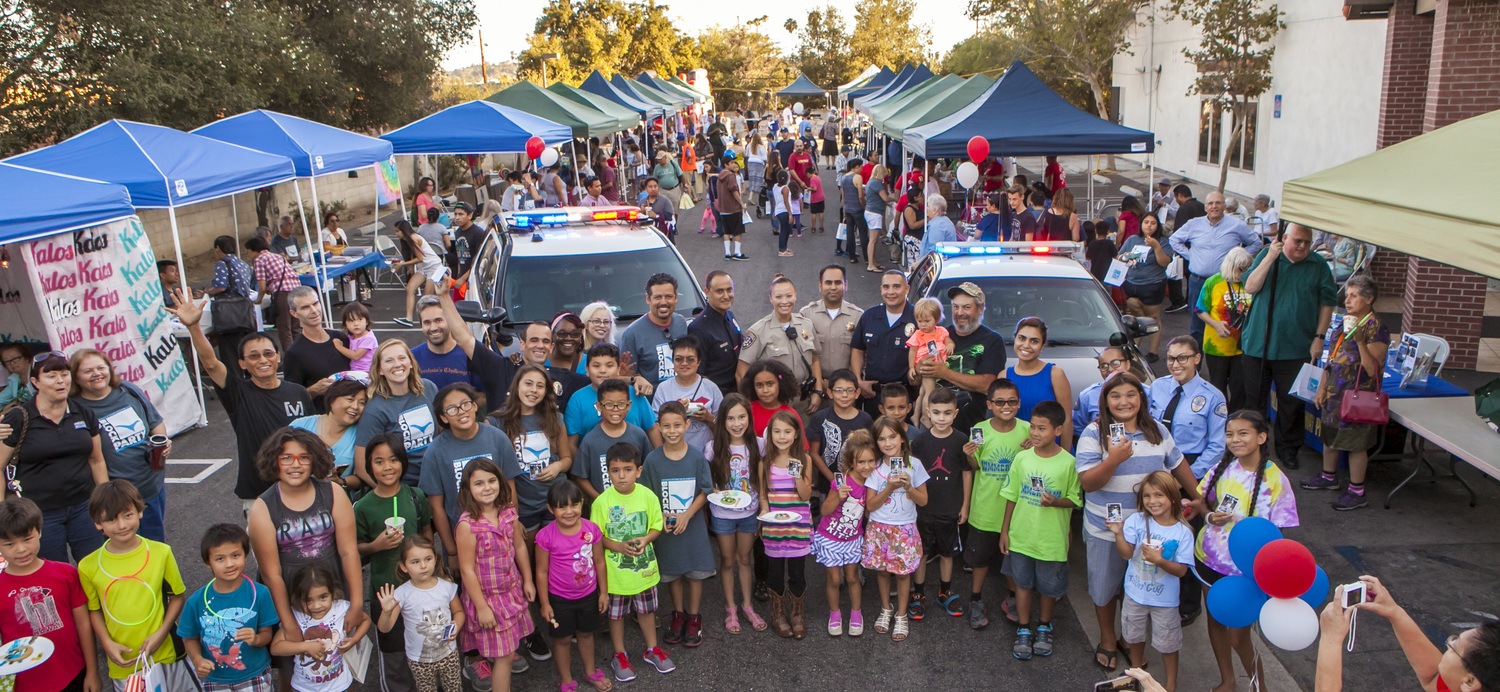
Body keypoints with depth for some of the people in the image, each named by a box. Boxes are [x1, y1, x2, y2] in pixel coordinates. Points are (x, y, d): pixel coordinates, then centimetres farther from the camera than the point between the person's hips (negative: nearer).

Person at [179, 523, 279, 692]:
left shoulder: (260, 593, -17)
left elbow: (266, 633, -8)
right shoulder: (196, 601, -15)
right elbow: (190, 638, -2)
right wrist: (197, 659, -20)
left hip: (255, 676, -1)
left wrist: (256, 639, -29)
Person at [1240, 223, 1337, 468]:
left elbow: (1327, 302, 2)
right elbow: (1250, 287, -11)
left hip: (1295, 348, 0)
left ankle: (1288, 448, 22)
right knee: (1253, 398, 11)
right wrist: (1270, 257, -18)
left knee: (1292, 401, 7)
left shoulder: (1319, 265, -1)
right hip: (1258, 344, 1)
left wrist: (1319, 337, -3)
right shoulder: (1266, 255, 0)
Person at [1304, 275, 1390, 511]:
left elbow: (1372, 370, -21)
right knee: (1329, 436, 19)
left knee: (1356, 443, 1)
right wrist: (1322, 388, 12)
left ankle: (1357, 491, 12)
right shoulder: (1346, 323, 10)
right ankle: (1329, 477, 37)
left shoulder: (1376, 328, -15)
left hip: (1358, 397, -8)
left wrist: (1360, 341, -31)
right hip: (1335, 393, 8)